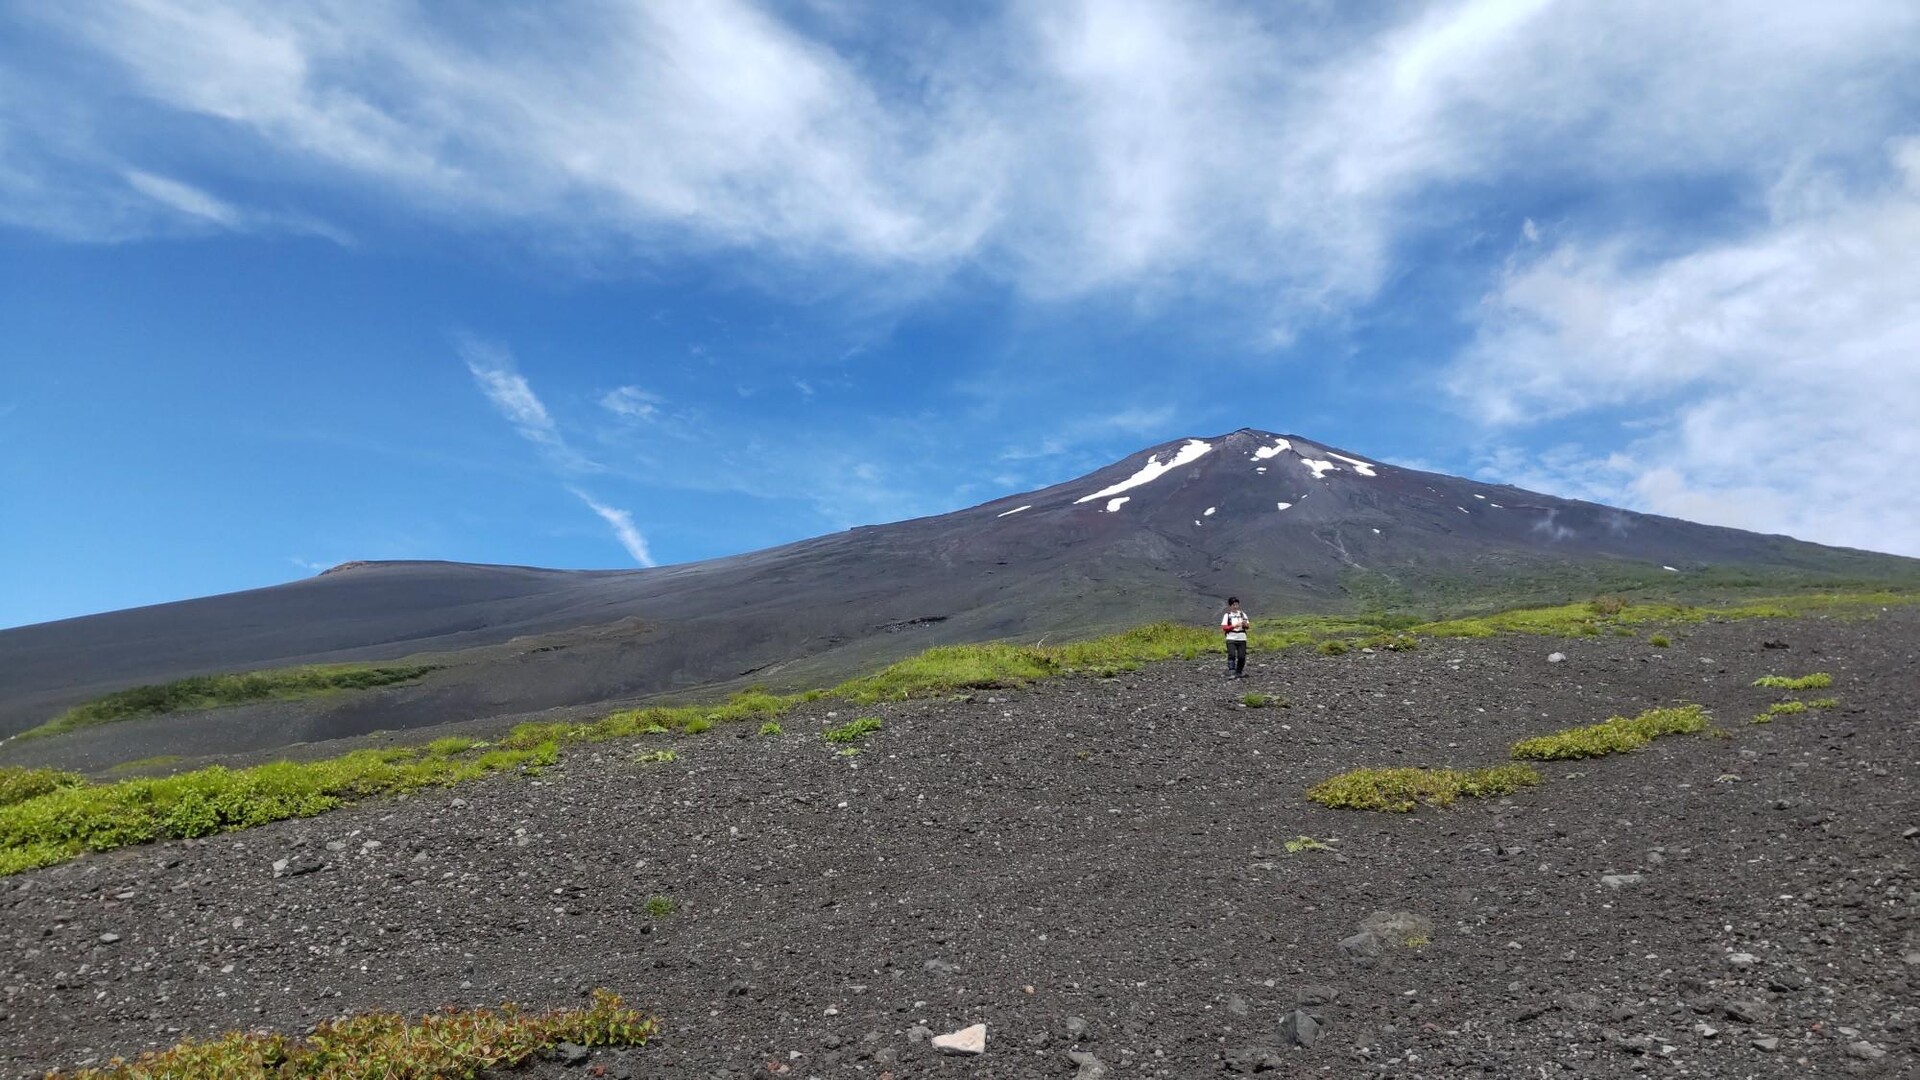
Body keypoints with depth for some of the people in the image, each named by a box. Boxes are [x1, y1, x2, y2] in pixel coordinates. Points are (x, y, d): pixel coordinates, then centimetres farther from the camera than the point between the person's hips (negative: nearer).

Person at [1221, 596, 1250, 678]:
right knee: (1232, 655, -15)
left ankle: (1239, 672, 16)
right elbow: (1224, 628, -5)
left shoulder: (1243, 614, 12)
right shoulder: (1227, 615, 4)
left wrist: (1245, 624, -13)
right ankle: (1231, 673, -17)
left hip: (1242, 639, 3)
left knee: (1241, 656, -1)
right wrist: (1234, 626, -17)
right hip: (1231, 639, -3)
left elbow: (1248, 627, 11)